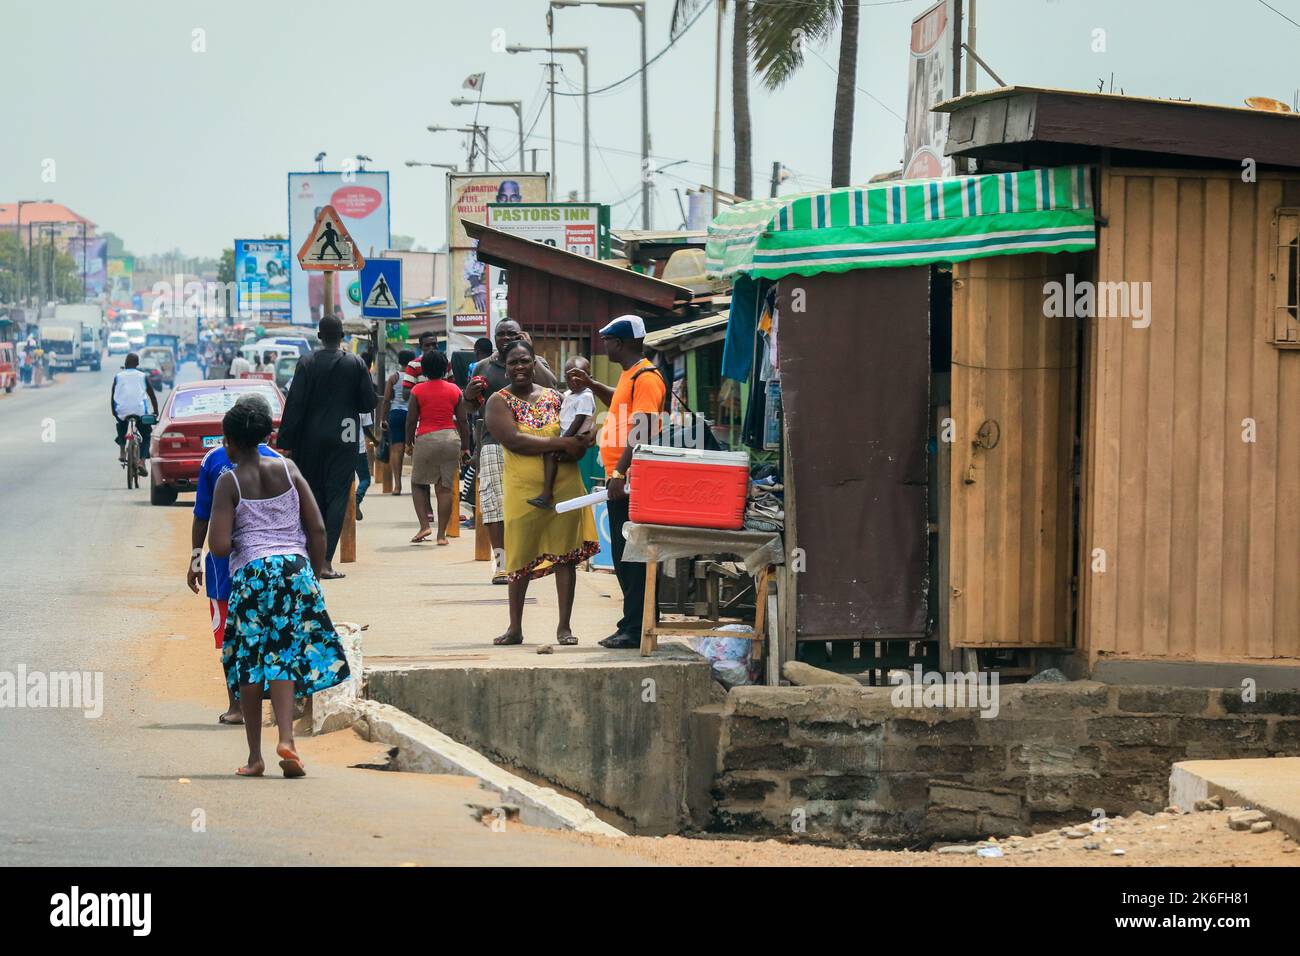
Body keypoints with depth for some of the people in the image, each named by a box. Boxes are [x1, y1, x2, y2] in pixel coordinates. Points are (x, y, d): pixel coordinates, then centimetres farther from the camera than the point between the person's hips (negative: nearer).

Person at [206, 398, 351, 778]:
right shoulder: (288, 470, 7)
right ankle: (286, 738, -18)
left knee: (249, 663, 8)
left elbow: (219, 546, -10)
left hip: (251, 572, -2)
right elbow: (317, 529, 4)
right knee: (285, 658, 3)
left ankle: (255, 755, 8)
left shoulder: (229, 482, -2)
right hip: (295, 567, 2)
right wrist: (314, 575, 14)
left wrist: (221, 538, 13)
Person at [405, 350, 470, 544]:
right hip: (451, 439, 2)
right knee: (446, 487, 3)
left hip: (426, 439, -2)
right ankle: (442, 534, 3)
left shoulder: (418, 391, -3)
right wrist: (465, 446, 13)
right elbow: (462, 421, 6)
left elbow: (411, 420, -1)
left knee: (418, 484, 13)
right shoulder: (454, 390, 5)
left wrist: (409, 443, 12)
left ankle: (424, 526, -2)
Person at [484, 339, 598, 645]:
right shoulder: (499, 402, 0)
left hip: (563, 485, 2)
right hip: (523, 490, -2)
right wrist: (560, 443, -18)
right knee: (521, 559, 3)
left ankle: (564, 626, 7)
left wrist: (579, 444, -11)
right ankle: (515, 628, 14)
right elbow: (514, 441, -15)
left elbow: (578, 439, 15)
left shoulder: (553, 397, 11)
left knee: (566, 556, 1)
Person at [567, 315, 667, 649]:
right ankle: (632, 626, 17)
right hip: (620, 481, 10)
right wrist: (592, 384, 28)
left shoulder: (646, 377, -14)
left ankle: (635, 629, -8)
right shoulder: (629, 375, 17)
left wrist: (620, 474, -24)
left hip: (632, 482, -10)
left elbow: (642, 432, -22)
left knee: (633, 558, -9)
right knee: (623, 557, 12)